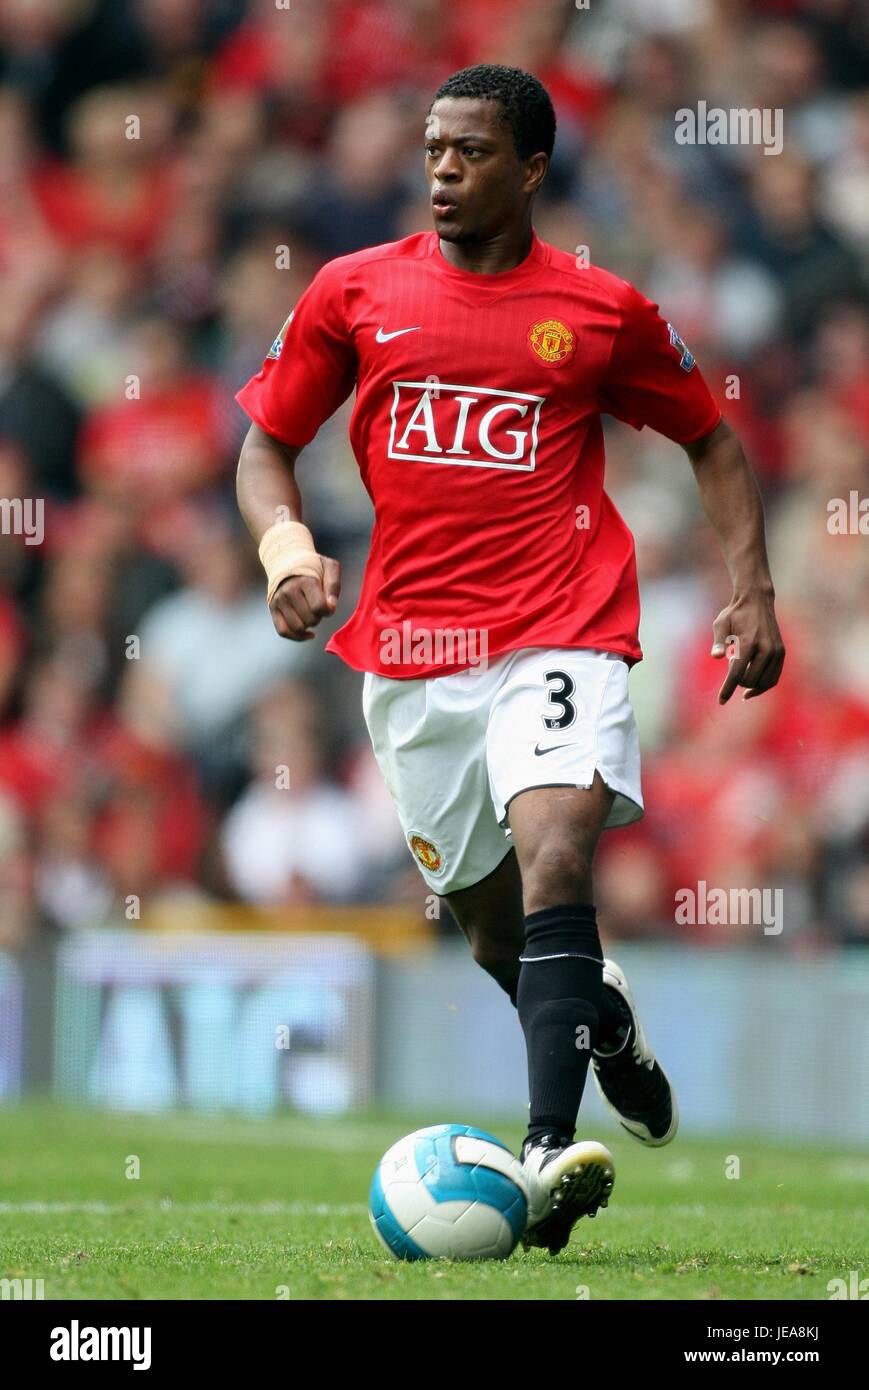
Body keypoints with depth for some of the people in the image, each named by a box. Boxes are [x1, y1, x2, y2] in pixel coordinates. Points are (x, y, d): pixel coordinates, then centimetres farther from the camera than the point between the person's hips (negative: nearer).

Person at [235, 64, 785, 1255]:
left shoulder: (602, 312, 4)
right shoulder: (354, 292, 7)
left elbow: (713, 441, 15)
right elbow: (267, 443, 13)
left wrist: (753, 595, 4)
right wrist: (286, 548, -7)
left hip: (561, 632, -3)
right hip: (408, 650, 3)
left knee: (554, 850, -26)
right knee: (486, 915, 13)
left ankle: (550, 1154, -33)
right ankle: (603, 1020, 47)